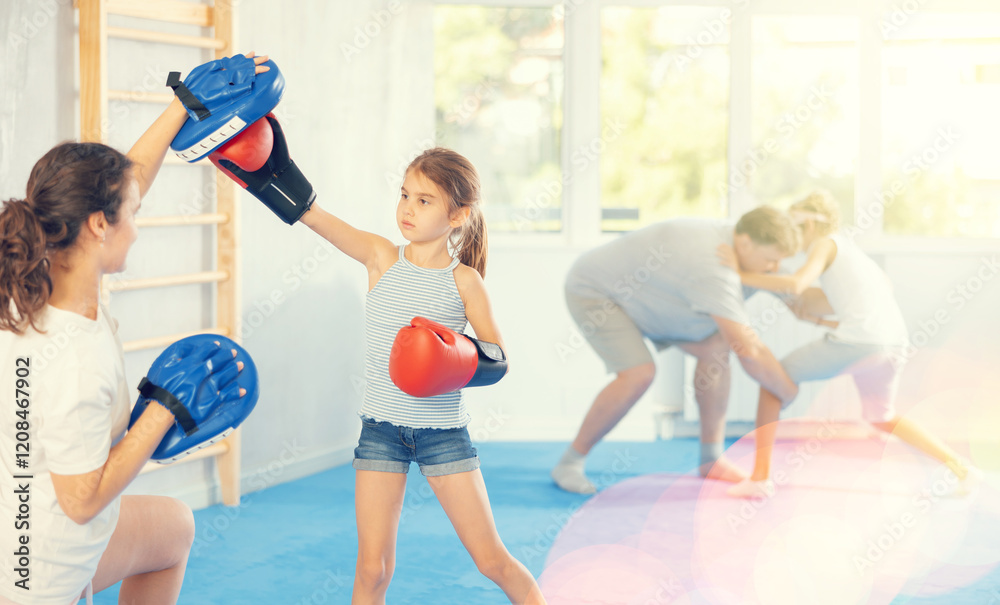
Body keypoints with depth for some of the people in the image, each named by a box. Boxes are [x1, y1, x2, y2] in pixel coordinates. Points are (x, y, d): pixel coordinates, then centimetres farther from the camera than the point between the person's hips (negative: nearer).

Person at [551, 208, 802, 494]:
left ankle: (711, 460, 5)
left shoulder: (730, 233, -9)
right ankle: (569, 464, -9)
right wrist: (792, 395, -25)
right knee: (638, 373, -28)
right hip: (594, 290, -9)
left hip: (637, 293, 9)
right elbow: (750, 351, -37)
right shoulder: (712, 269, -38)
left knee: (715, 346, -4)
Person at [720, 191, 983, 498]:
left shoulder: (827, 243, 7)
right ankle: (960, 467, 24)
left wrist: (742, 275, -3)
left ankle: (760, 477, 6)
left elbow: (795, 285, -11)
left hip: (857, 341, -8)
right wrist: (818, 320, 30)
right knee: (882, 418, 34)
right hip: (893, 344, 8)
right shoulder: (857, 257, 31)